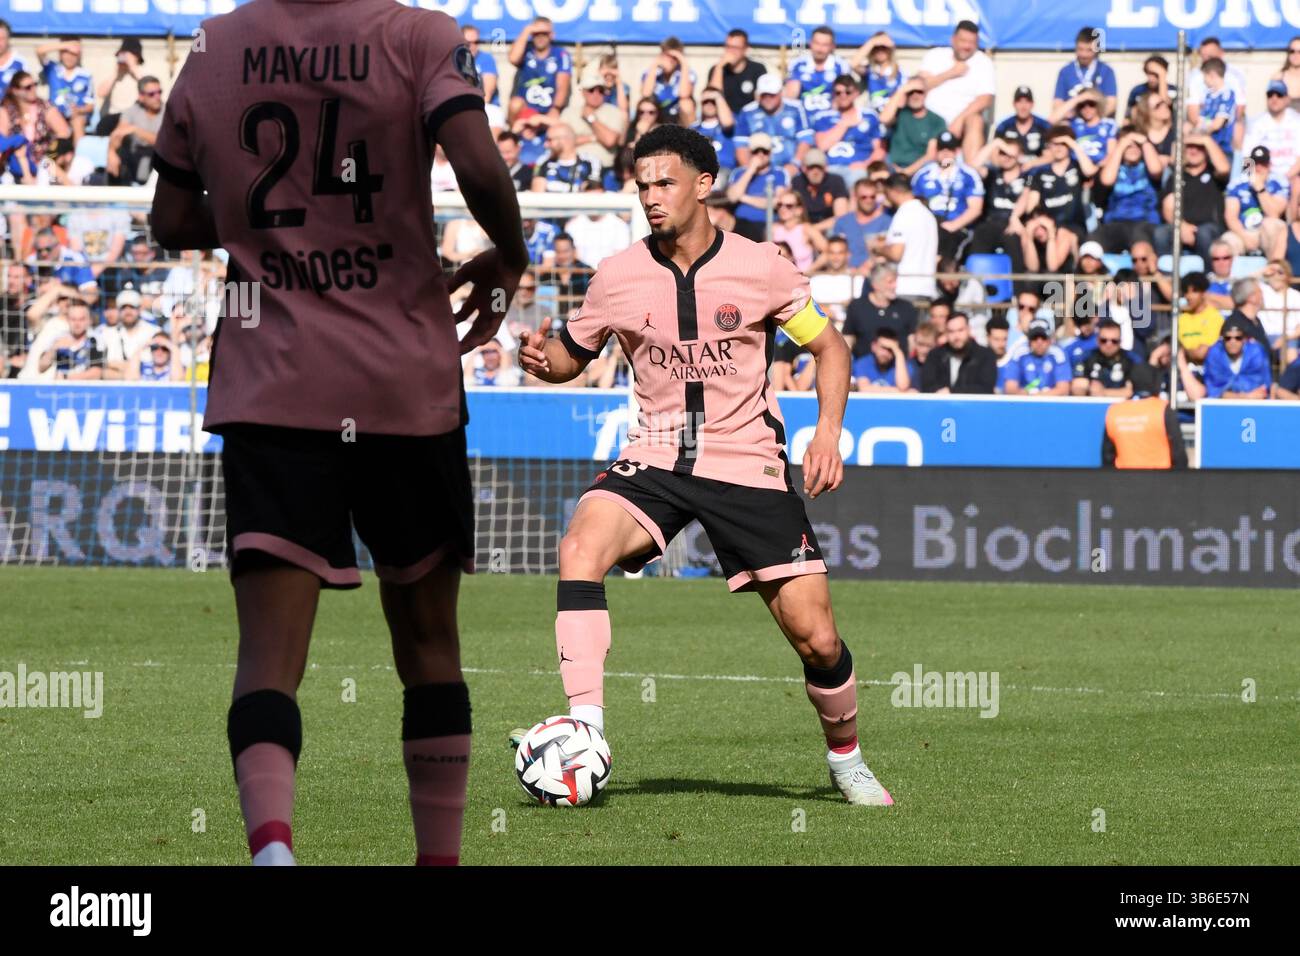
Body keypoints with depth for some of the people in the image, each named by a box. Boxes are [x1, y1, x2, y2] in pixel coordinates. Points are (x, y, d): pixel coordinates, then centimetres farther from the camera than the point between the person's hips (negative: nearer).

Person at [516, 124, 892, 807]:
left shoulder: (759, 269, -5)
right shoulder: (617, 277, -1)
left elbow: (828, 347, 7)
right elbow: (574, 354, 14)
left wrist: (828, 432, -7)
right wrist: (544, 360, -10)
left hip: (748, 462, -1)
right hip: (653, 459, 1)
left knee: (815, 637, -6)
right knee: (580, 548, -30)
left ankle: (846, 757, 23)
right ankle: (585, 734, -30)